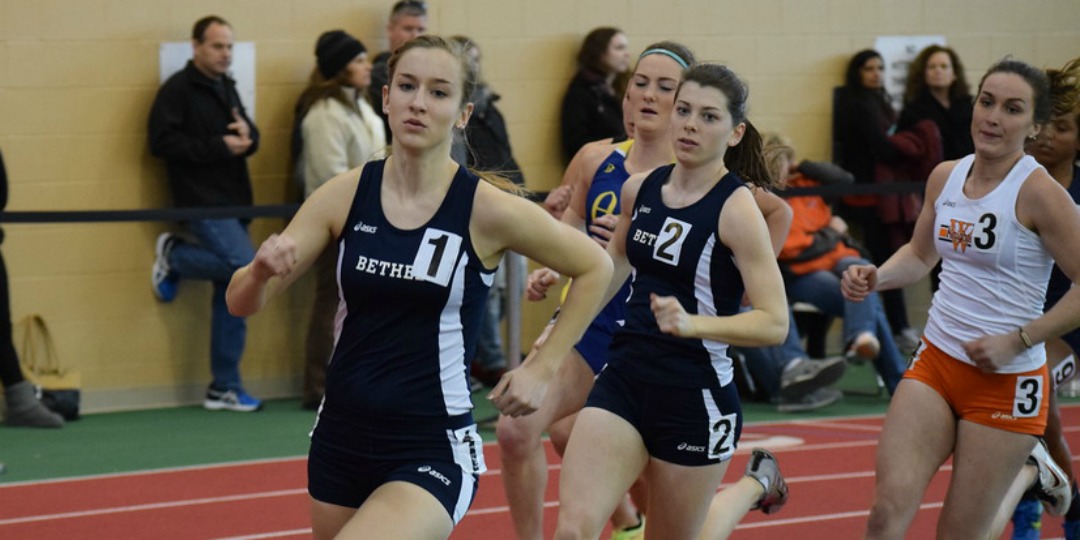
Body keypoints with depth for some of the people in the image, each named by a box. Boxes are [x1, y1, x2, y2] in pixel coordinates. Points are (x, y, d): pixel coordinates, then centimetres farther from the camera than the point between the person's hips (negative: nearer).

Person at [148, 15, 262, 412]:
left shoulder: (226, 88, 17)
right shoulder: (178, 89, -7)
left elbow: (250, 136, 20)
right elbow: (162, 141, -15)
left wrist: (247, 136, -5)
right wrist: (218, 146, -18)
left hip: (232, 202, 8)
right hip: (202, 201, -8)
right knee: (245, 267, -24)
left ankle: (225, 389, 12)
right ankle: (173, 256, 0)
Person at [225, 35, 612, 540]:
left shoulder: (486, 210, -11)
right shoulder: (345, 195, -2)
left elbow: (594, 267, 3)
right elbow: (242, 303, -1)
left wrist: (541, 370, -2)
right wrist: (262, 270, -23)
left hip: (433, 453, -5)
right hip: (340, 439, 5)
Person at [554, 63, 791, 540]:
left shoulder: (736, 208, -13)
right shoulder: (639, 188, 4)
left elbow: (774, 323, -18)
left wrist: (692, 323, -32)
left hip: (695, 397, -4)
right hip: (623, 380, 5)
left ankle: (754, 486, 42)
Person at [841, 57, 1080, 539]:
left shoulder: (1037, 192, -14)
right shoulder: (945, 177, 5)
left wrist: (1017, 341, -17)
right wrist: (874, 278, 2)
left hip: (1005, 381, -5)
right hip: (935, 363, 5)